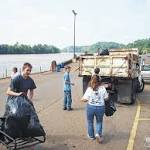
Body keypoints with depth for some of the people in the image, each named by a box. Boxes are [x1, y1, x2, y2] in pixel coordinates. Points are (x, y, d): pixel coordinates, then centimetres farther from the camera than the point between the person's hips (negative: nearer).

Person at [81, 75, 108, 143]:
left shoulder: (89, 89, -11)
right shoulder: (102, 88, -7)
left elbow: (85, 99, -11)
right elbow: (106, 98, -3)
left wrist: (82, 99, 10)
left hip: (91, 107, 0)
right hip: (100, 107, 1)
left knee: (90, 122, 20)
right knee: (99, 122, 21)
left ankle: (91, 135, 33)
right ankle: (98, 133, 2)